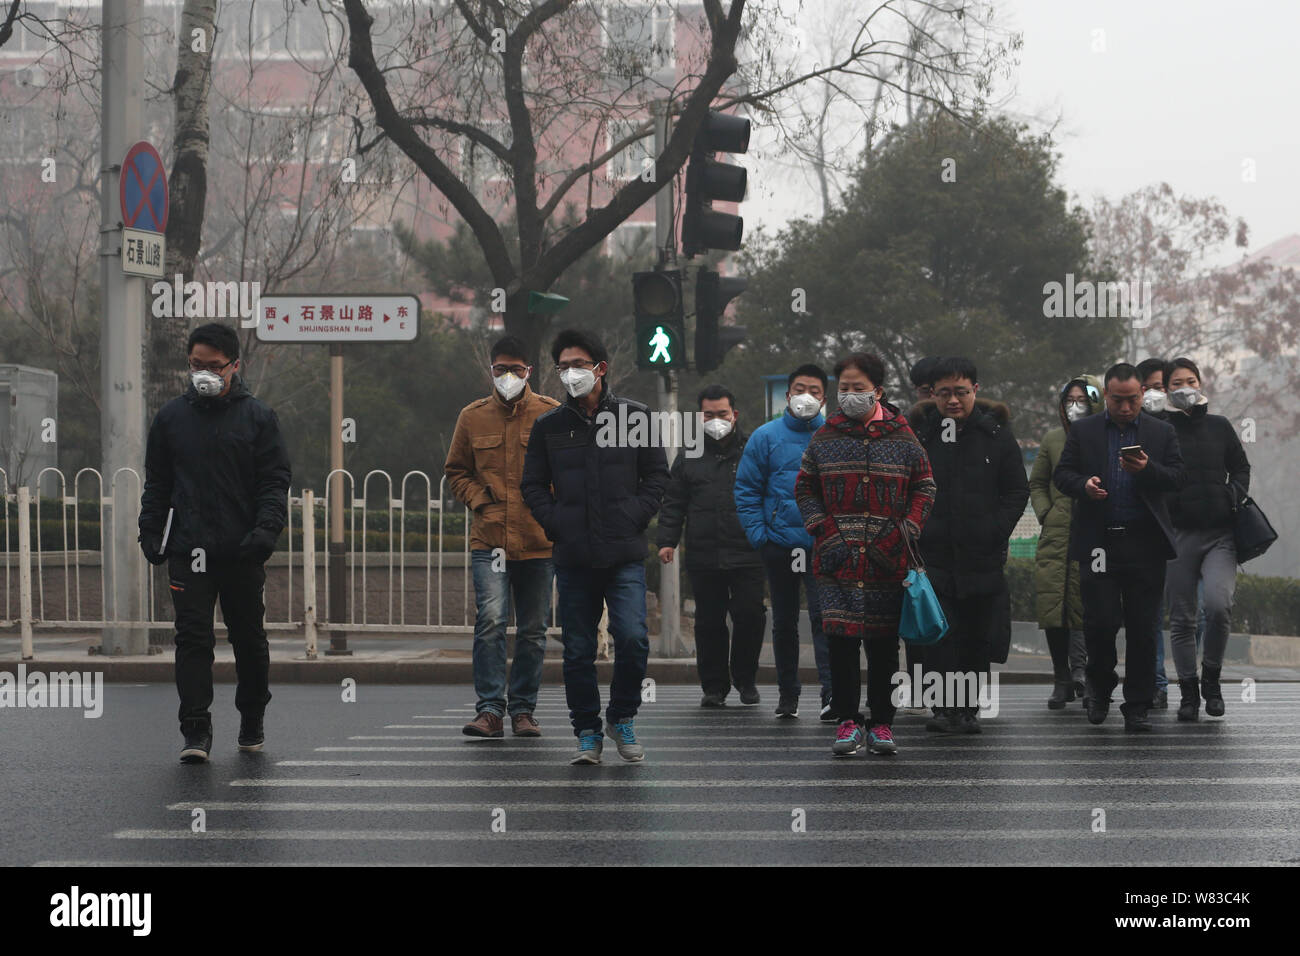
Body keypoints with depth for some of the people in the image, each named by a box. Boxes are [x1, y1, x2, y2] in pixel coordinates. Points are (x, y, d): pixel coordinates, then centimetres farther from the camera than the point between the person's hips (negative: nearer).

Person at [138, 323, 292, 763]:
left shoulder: (258, 417, 3)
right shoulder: (171, 417, 9)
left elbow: (275, 480, 1)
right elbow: (156, 482, 15)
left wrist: (267, 529, -14)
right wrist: (151, 533, 6)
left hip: (243, 550, 0)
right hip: (188, 549, 1)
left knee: (249, 637, 11)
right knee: (192, 637, -7)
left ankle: (252, 718, 29)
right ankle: (196, 730, -7)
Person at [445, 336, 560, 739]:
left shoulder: (551, 414, 5)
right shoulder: (473, 417, 10)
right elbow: (456, 471, 18)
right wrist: (481, 501, 2)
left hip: (539, 540, 0)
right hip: (489, 539, 0)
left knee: (533, 630, 6)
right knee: (490, 620, -15)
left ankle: (523, 709, 17)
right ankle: (490, 709, -11)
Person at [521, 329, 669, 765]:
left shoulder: (633, 415, 5)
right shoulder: (548, 426, 8)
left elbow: (657, 475, 9)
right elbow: (533, 484, 13)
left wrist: (634, 517, -3)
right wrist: (556, 524, -1)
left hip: (625, 554, -1)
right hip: (573, 557, 2)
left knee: (632, 638, -13)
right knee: (578, 650, 4)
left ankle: (621, 717, 8)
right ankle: (588, 732, 16)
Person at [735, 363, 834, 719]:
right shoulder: (766, 437, 3)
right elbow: (746, 490, 4)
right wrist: (758, 535, -6)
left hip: (824, 544, -2)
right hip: (780, 542, 2)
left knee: (823, 615, -13)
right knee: (784, 621, 11)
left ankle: (831, 693, -16)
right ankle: (787, 694, 22)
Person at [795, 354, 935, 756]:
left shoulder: (902, 437, 5)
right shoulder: (825, 438, 7)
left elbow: (924, 488, 8)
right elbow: (805, 489, 13)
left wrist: (903, 534, -4)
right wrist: (824, 532, -1)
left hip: (887, 560, 0)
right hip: (838, 558, 0)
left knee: (884, 643, 3)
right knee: (840, 639, -5)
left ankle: (881, 722, 13)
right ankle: (848, 719, 5)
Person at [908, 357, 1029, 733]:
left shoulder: (996, 434, 3)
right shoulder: (918, 433, 4)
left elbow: (1018, 491, 6)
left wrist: (996, 531, -4)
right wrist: (913, 529, -1)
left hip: (982, 556, 1)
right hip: (933, 554, -1)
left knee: (978, 638, 6)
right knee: (939, 633, -9)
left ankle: (969, 709, 15)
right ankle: (945, 707, -6)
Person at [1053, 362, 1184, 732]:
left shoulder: (1162, 432, 10)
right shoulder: (1083, 431, 10)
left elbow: (1176, 477, 3)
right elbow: (1061, 473, 8)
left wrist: (1147, 469, -16)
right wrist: (1083, 485, -13)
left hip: (1145, 545, 0)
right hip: (1098, 544, 0)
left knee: (1142, 629, 1)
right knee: (1100, 621, -7)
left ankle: (1137, 708, 9)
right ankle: (1100, 684, 21)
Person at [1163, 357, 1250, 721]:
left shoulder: (1220, 427, 11)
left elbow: (1241, 468, 19)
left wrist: (1233, 495, 2)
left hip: (1220, 534, 1)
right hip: (1179, 536, 0)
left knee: (1218, 604, -20)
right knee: (1182, 619, 2)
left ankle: (1211, 676, 0)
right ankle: (1188, 693, 13)